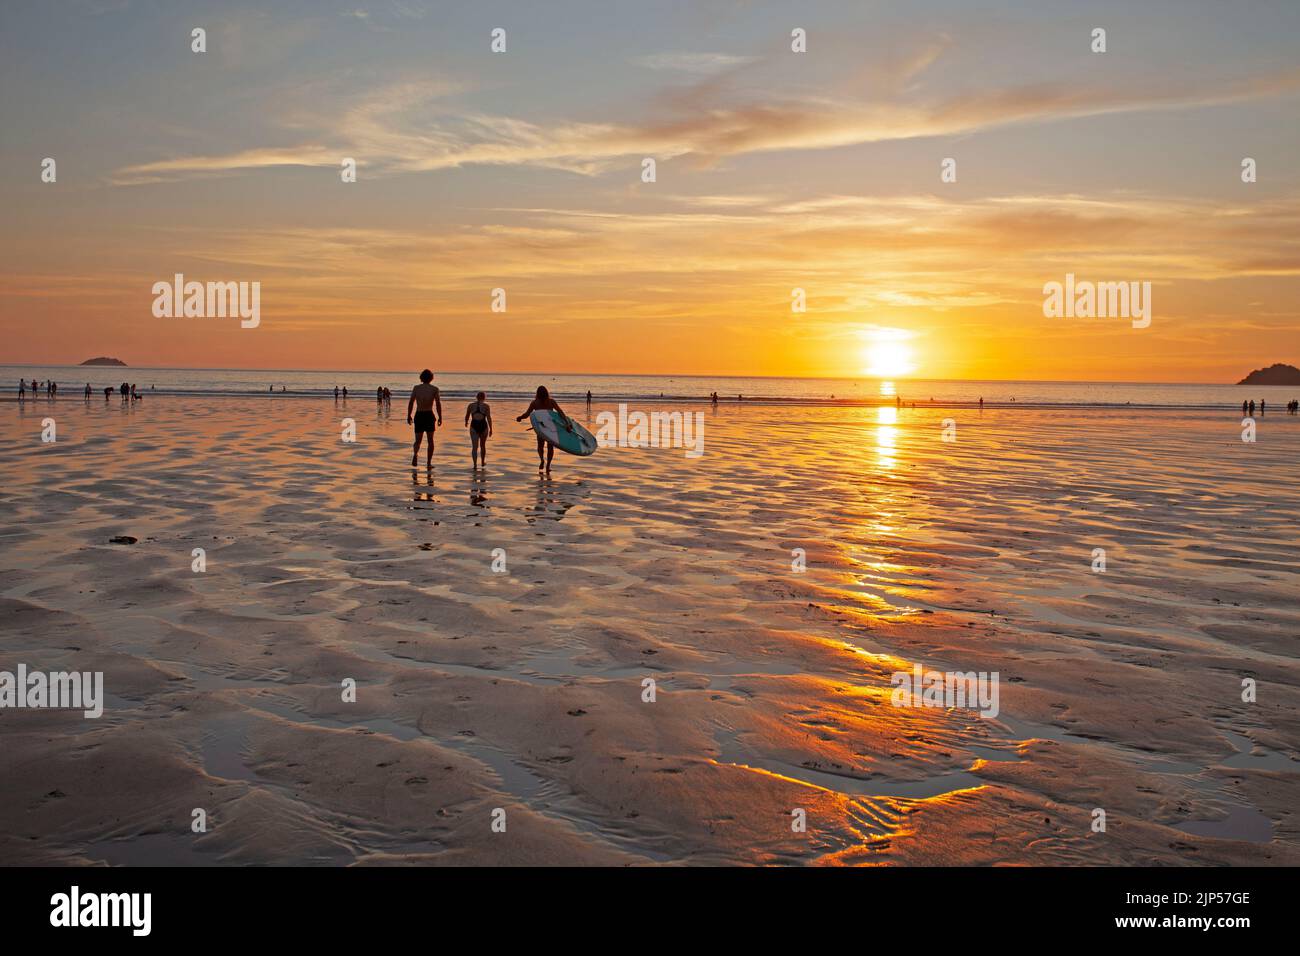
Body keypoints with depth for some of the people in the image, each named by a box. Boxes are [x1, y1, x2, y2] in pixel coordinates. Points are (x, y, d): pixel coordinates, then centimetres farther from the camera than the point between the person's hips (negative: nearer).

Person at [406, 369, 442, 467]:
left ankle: (415, 454, -24)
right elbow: (438, 404, -6)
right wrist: (440, 418, -1)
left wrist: (408, 416, 5)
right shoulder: (434, 388, 0)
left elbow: (411, 402, -1)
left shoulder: (416, 388, 4)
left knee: (418, 440, 8)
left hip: (418, 415, 1)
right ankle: (429, 462, 10)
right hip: (429, 415, -1)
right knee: (430, 440, 13)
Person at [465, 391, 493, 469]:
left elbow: (467, 416, 13)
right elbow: (489, 418, -9)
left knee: (474, 446, -4)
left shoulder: (470, 405, 4)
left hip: (474, 427, 0)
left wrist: (466, 422, 35)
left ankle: (475, 464, -21)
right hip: (483, 426, 0)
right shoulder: (486, 406, -2)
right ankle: (483, 462, 36)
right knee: (483, 445, 21)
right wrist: (491, 429, -5)